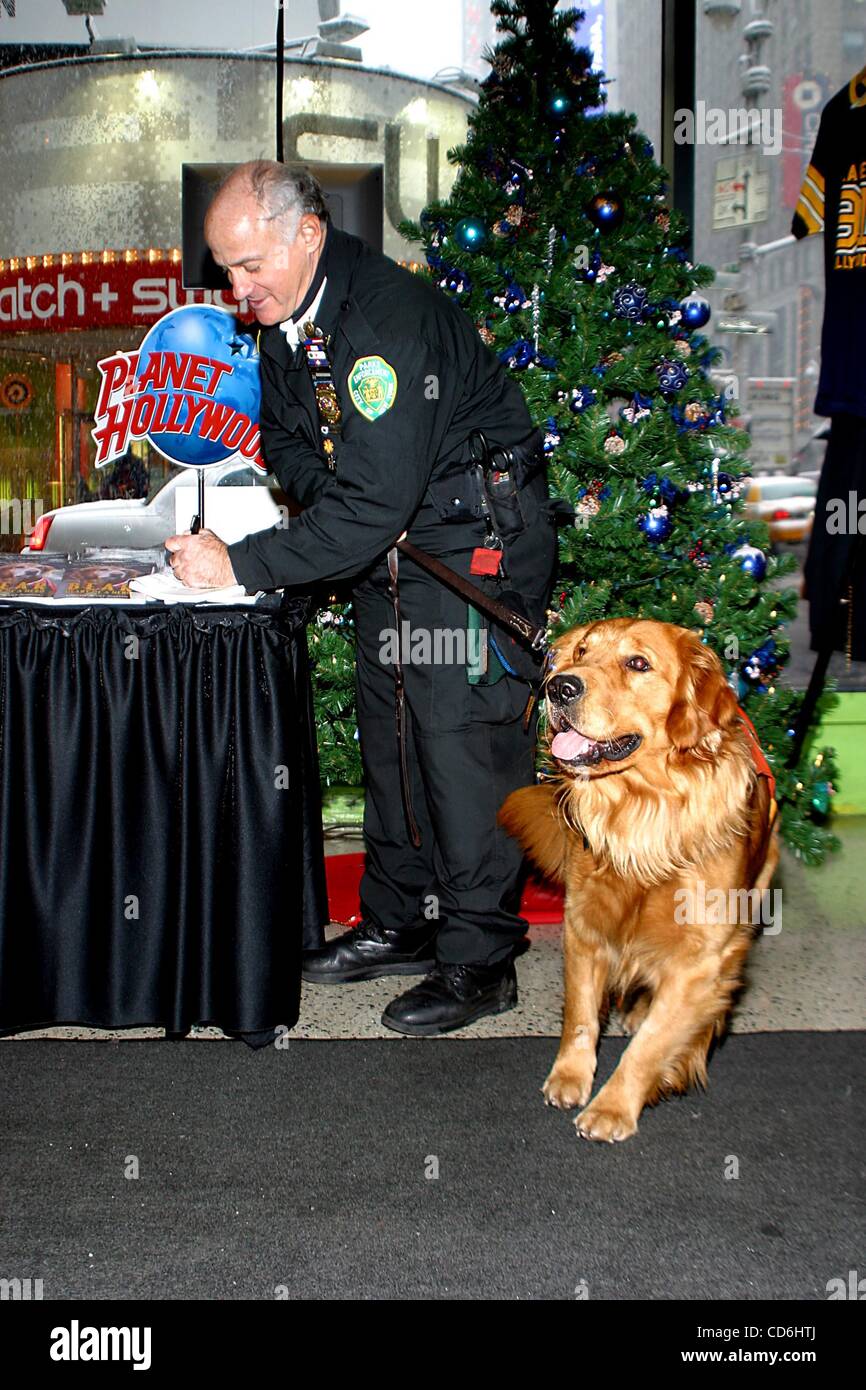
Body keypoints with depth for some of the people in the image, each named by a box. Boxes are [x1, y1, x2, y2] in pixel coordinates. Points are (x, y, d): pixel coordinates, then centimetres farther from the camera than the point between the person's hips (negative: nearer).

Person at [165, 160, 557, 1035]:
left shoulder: (389, 319, -28)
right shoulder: (286, 319, 1)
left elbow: (374, 503, -32)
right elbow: (283, 434, 16)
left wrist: (242, 566, -30)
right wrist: (321, 488, -7)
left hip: (478, 540, -9)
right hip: (387, 543, 9)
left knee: (462, 734, -9)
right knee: (386, 730, 11)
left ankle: (478, 959, 2)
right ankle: (399, 923, 24)